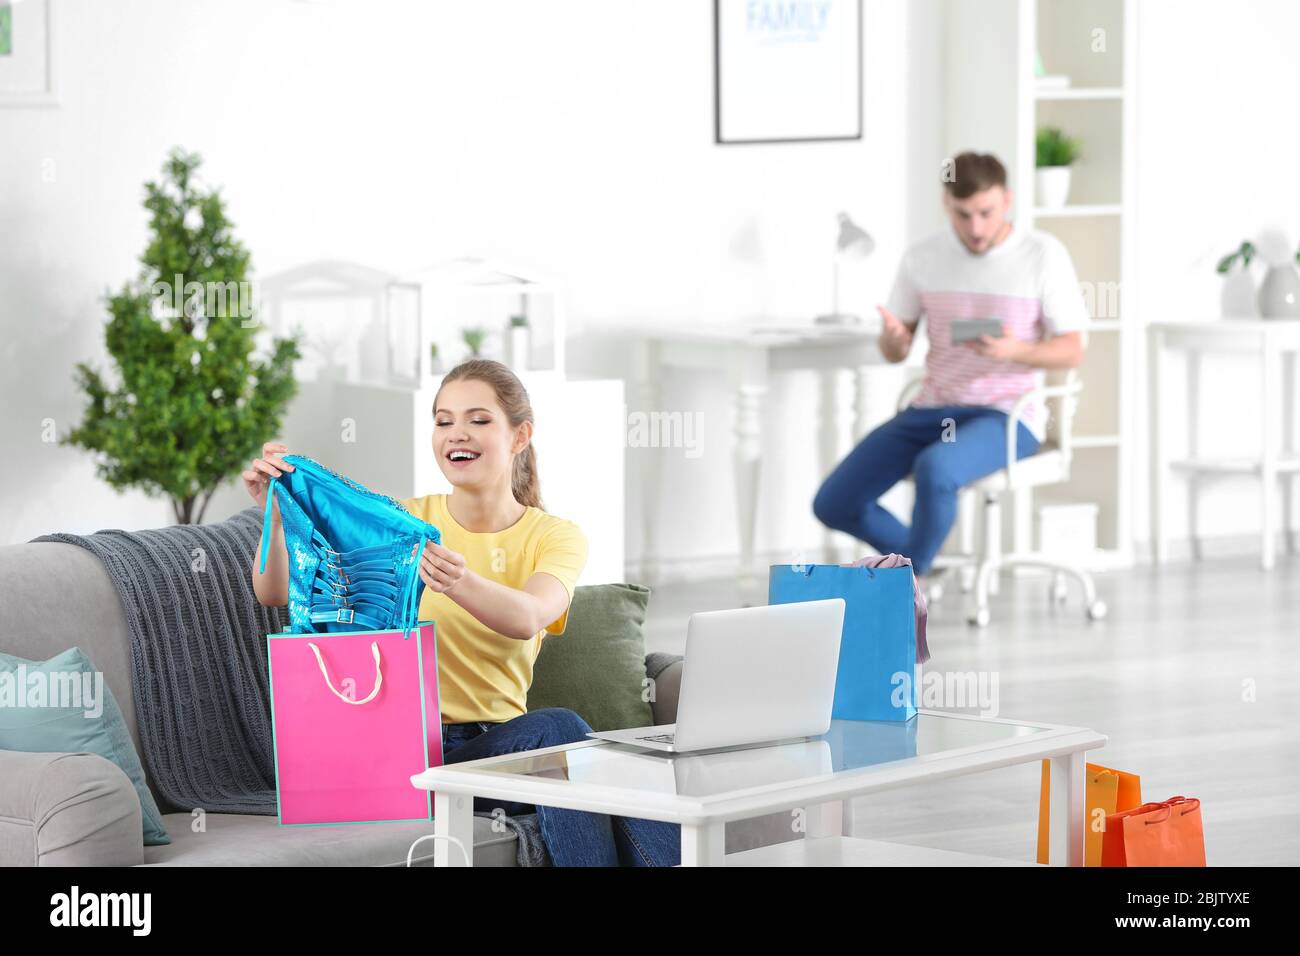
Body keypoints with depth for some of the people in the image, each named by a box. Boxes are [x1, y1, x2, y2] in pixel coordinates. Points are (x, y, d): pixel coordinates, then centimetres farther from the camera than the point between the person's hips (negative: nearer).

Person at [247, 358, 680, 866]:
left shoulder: (556, 537, 4)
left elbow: (528, 618, -20)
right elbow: (277, 592, -5)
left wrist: (459, 582, -42)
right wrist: (276, 514, -25)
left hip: (498, 742, 2)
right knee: (555, 727, -31)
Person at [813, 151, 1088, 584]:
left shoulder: (1043, 255, -5)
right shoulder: (922, 258, 5)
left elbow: (1072, 351, -3)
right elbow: (894, 352, 10)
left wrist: (1015, 351, -23)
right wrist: (893, 340, -15)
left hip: (1006, 416, -5)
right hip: (933, 408, 5)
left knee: (935, 468, -38)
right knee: (833, 504, -10)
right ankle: (920, 561, 16)